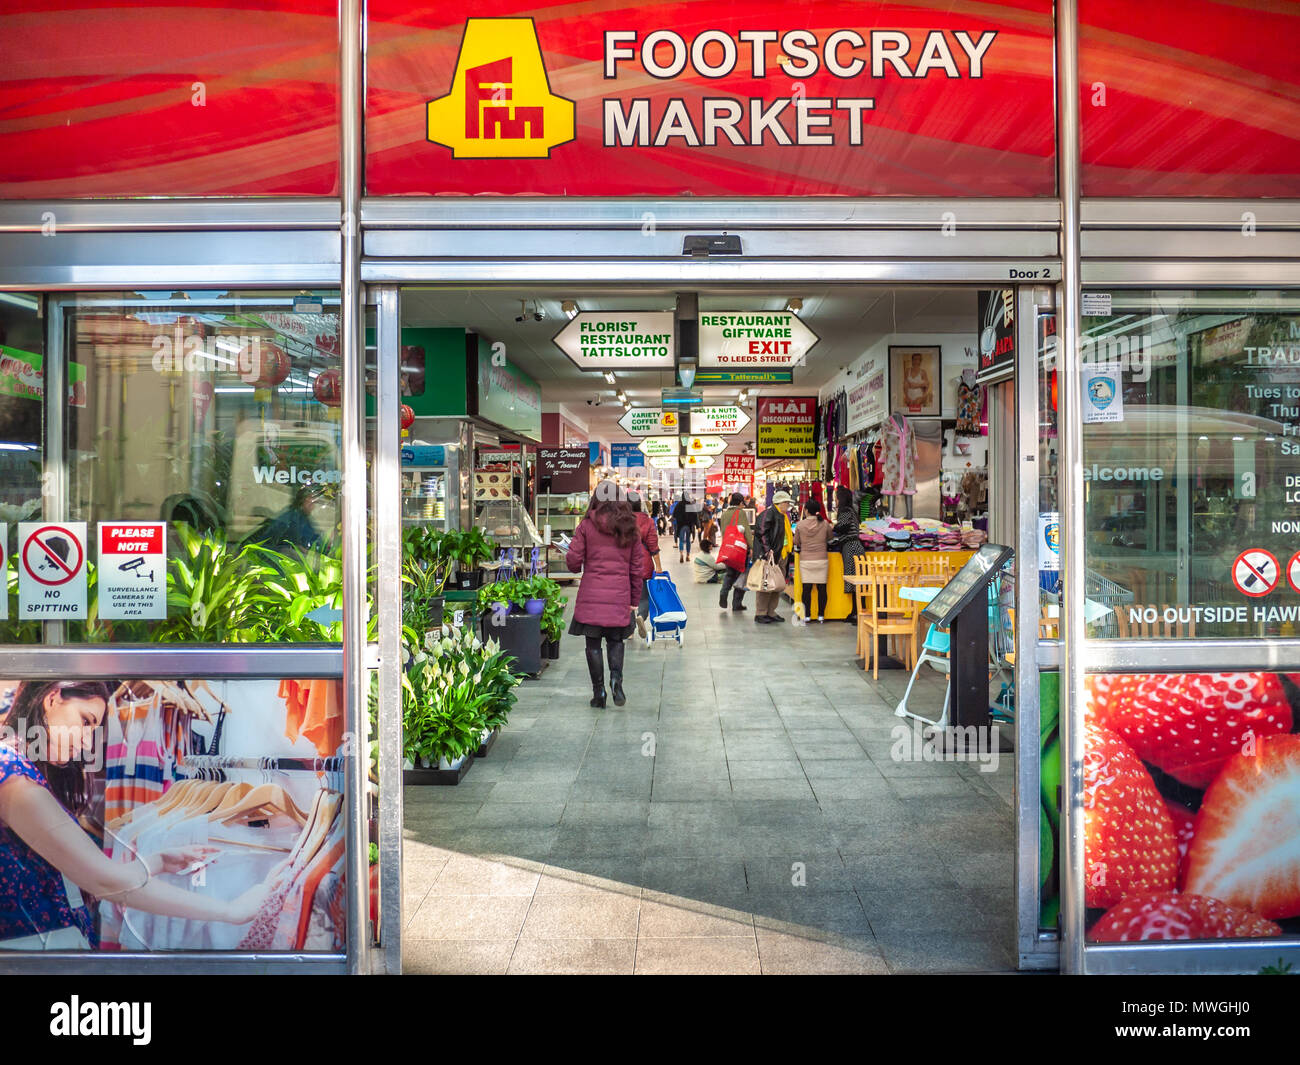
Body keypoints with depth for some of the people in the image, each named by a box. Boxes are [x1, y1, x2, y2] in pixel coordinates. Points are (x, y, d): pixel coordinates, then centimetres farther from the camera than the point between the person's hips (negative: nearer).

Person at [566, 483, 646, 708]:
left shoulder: (586, 525, -2)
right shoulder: (629, 526, 6)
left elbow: (573, 561, -4)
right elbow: (638, 565, 7)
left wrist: (576, 566, 22)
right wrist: (635, 599, 15)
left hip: (591, 595, -2)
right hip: (619, 595, 2)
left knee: (593, 644, 7)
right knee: (615, 640, 16)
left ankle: (598, 692, 8)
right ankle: (616, 677, -8)